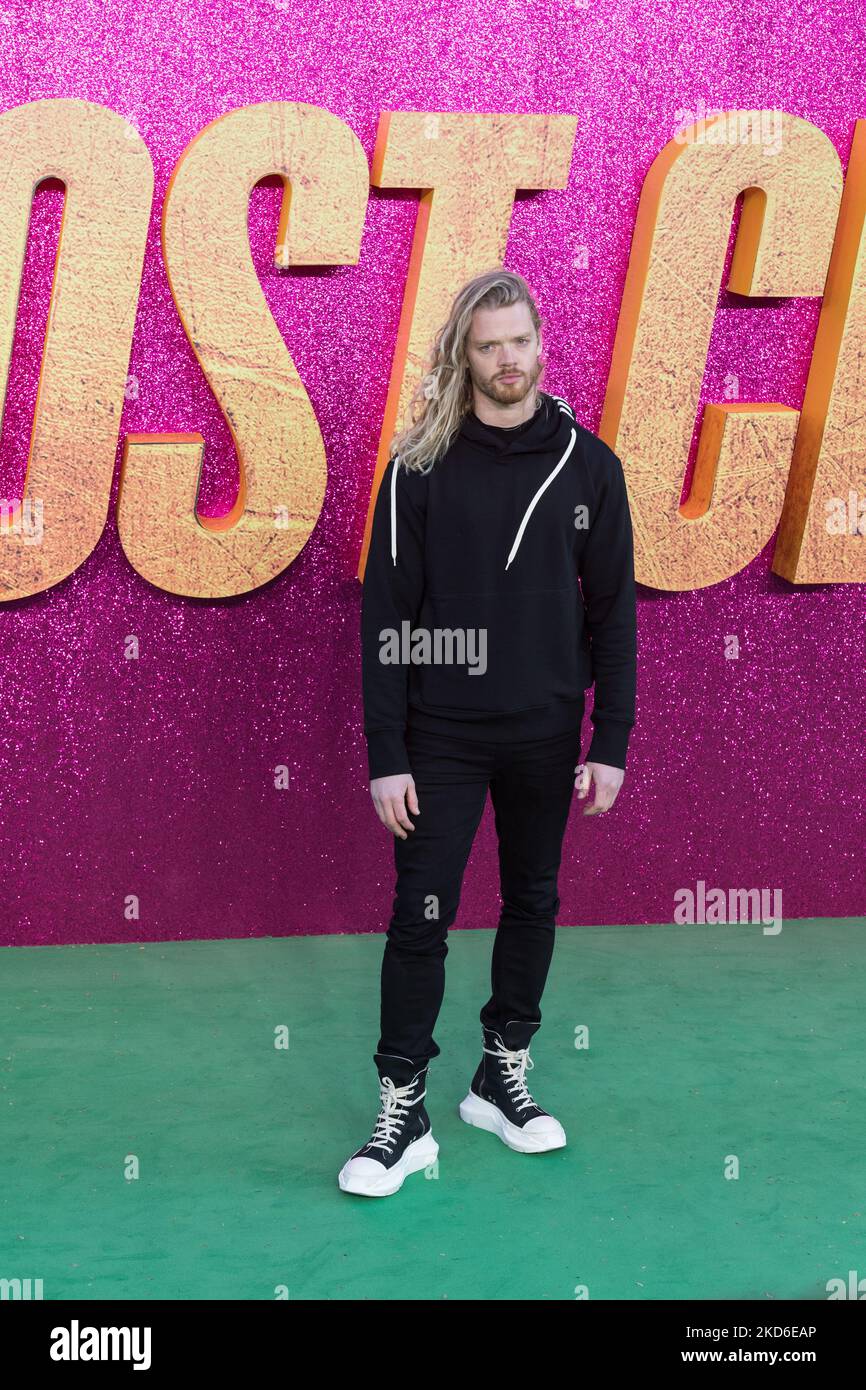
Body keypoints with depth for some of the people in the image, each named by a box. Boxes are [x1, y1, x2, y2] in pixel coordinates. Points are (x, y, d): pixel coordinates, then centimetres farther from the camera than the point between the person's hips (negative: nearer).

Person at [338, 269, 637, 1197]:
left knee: (533, 904, 13)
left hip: (546, 735, 2)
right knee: (421, 918, -1)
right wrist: (385, 756, -9)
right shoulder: (420, 467, -4)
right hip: (442, 735, -2)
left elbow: (612, 612, 3)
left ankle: (503, 1077, 30)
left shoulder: (587, 464, 1)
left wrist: (610, 743, -1)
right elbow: (384, 615, -5)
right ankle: (402, 1112, 10)